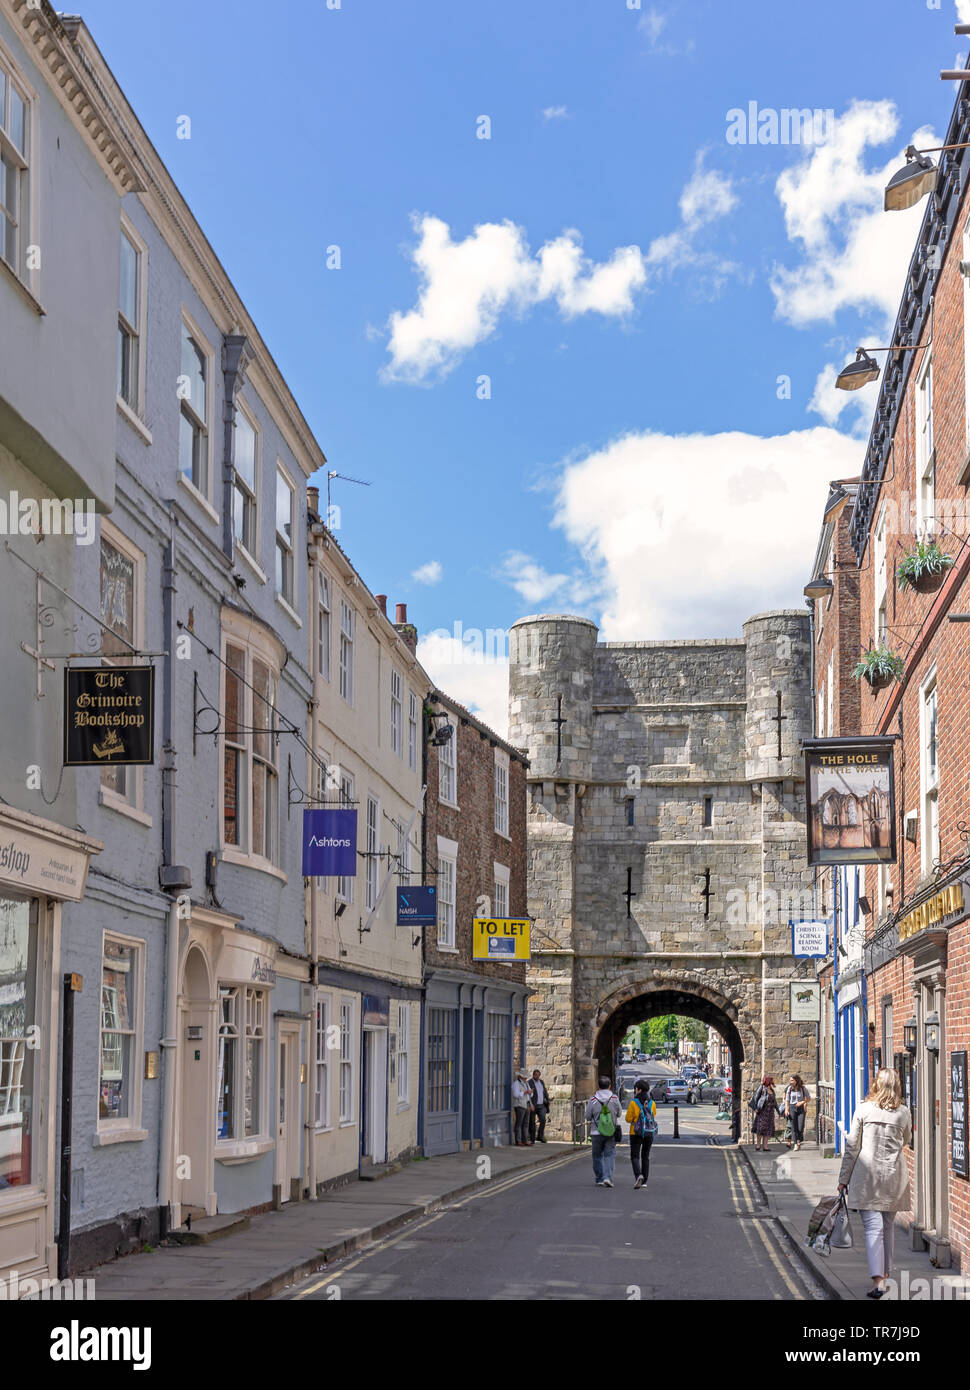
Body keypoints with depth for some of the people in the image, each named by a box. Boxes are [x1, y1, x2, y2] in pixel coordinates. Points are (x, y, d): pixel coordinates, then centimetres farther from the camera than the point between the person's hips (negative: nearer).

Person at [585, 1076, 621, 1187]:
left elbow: (588, 1117, 1)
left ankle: (599, 1179, 14)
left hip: (597, 1132, 0)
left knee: (597, 1156, 13)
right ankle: (608, 1177, -15)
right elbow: (619, 1114, 7)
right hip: (612, 1132, 0)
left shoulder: (592, 1100, -7)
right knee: (610, 1155, 2)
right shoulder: (615, 1099, -6)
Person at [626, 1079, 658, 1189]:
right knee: (645, 1157, 15)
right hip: (649, 1133, 4)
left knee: (635, 1156, 3)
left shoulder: (633, 1103, -11)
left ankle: (638, 1175, -22)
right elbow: (653, 1117, 9)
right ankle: (644, 1181, 15)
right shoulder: (652, 1103, -1)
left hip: (636, 1133, -4)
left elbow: (628, 1119, -7)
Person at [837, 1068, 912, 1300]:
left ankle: (878, 1280, -19)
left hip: (867, 1175, -2)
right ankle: (885, 1272, 29)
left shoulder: (863, 1110, -4)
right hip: (894, 1176, 2)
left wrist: (843, 1179, 4)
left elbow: (852, 1147, -2)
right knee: (888, 1225, 18)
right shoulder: (904, 1112, 1)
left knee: (873, 1227, -7)